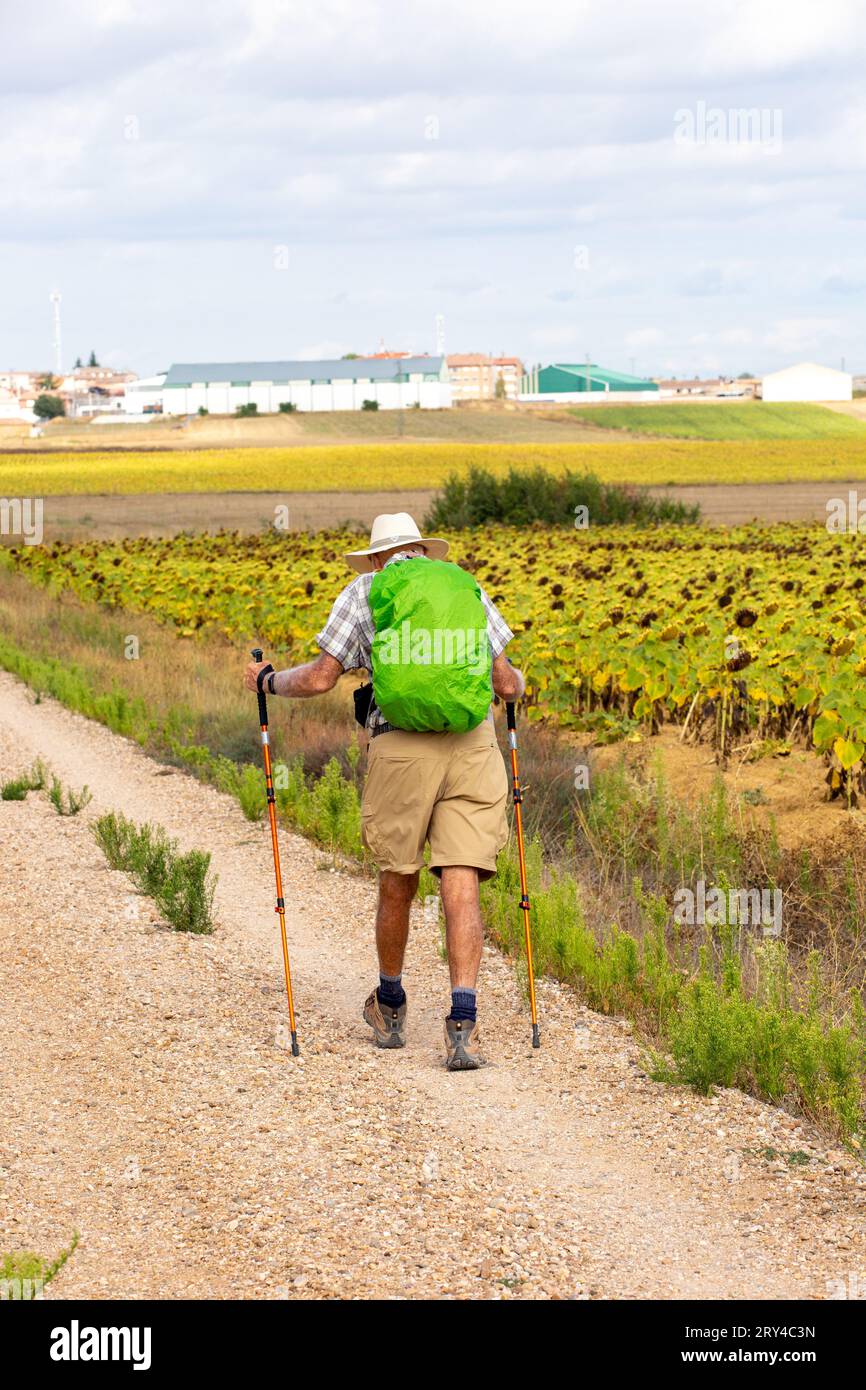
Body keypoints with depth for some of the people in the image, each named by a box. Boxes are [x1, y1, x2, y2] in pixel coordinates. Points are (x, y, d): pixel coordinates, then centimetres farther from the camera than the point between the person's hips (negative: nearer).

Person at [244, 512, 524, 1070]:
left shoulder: (363, 593, 11)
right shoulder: (467, 588, 17)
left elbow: (319, 679, 5)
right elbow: (504, 682, 16)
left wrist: (269, 680, 25)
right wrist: (518, 683, 39)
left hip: (401, 746, -1)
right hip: (473, 744, 1)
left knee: (398, 882, 15)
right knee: (461, 887, -2)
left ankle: (391, 1008, 33)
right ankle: (464, 1024, -14)